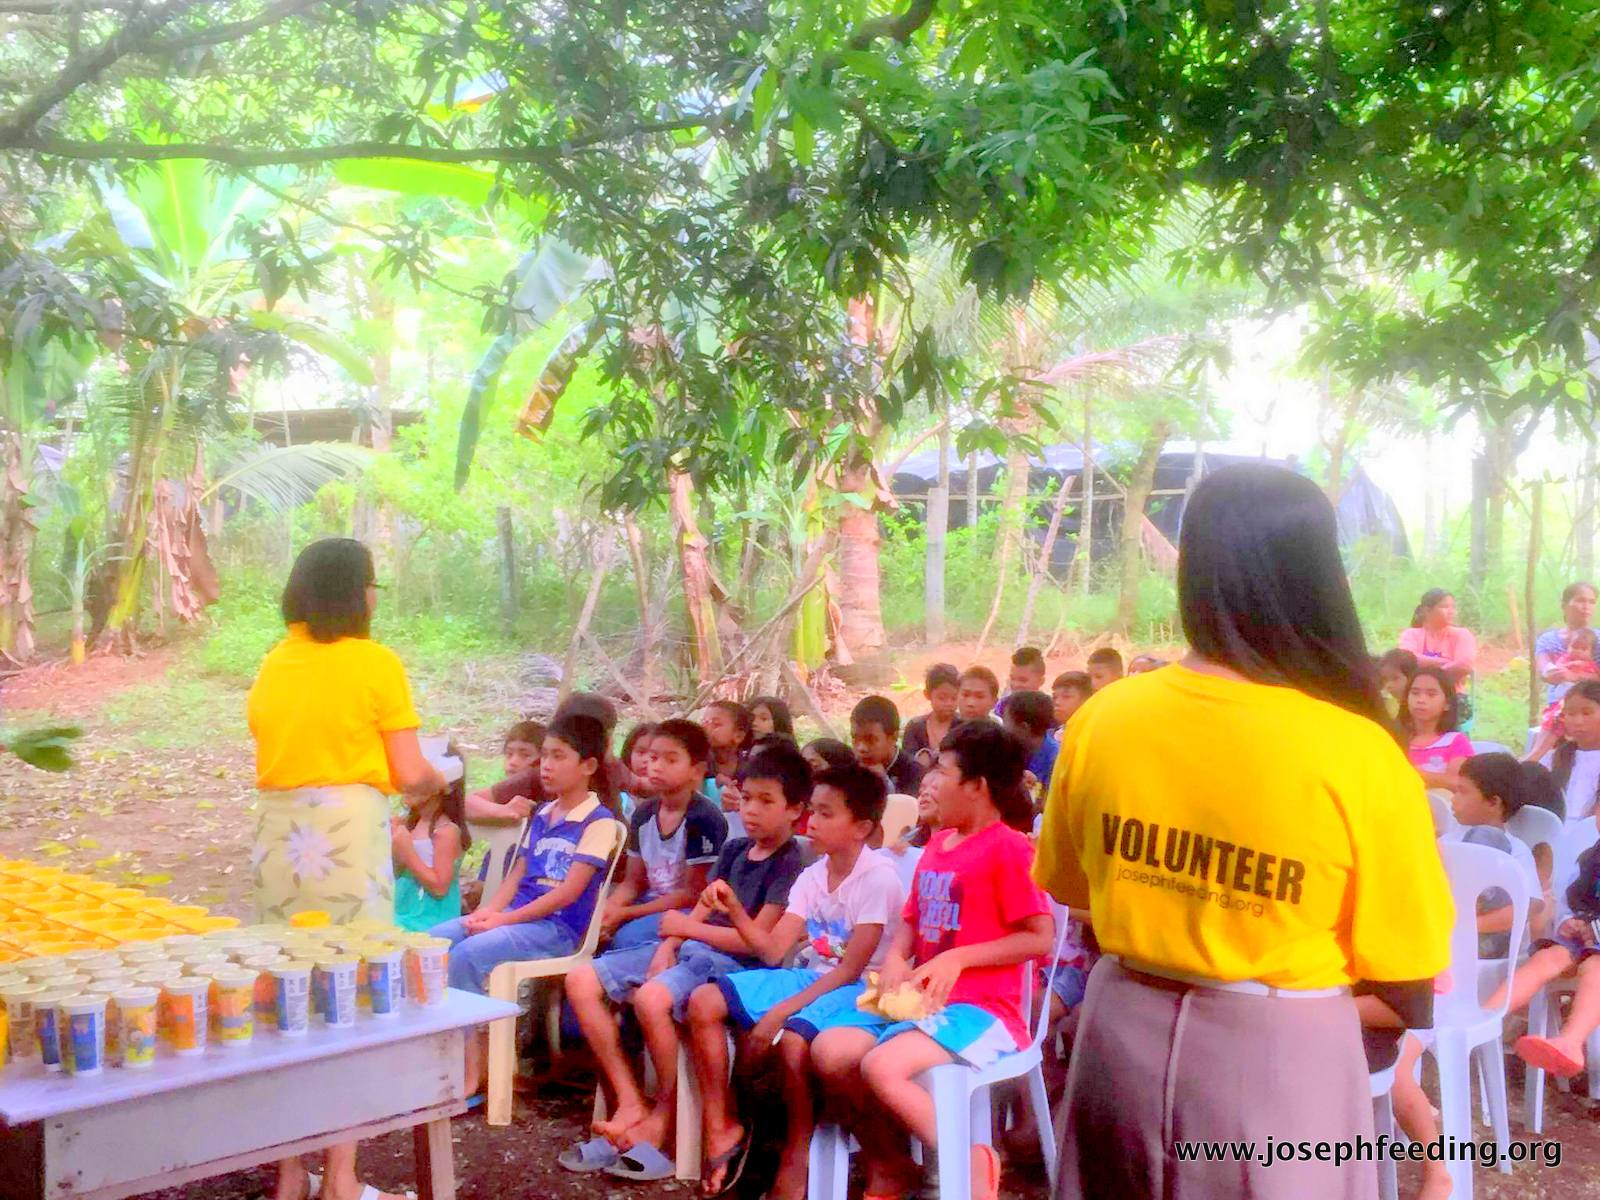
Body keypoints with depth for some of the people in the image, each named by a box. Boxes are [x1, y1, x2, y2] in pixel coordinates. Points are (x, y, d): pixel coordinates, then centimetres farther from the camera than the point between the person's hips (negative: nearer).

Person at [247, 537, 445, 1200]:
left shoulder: (271, 666, 9)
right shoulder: (375, 662, -5)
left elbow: (274, 756, 10)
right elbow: (408, 774, -6)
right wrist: (438, 780, 15)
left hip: (278, 832, 5)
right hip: (347, 830, -5)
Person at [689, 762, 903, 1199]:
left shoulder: (878, 878, -16)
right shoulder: (812, 875, 6)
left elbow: (850, 970, -19)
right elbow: (774, 951, 2)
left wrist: (782, 1011, -23)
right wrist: (736, 910, -14)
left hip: (857, 989, -8)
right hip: (810, 977, 8)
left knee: (793, 1039, -37)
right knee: (704, 1002, -8)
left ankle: (797, 1156, -14)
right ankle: (721, 1127, 1)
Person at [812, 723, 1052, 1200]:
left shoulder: (1008, 847, -10)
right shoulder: (937, 844, 15)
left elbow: (1040, 938, -13)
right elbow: (911, 921, 20)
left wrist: (958, 958, -16)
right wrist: (895, 959, -2)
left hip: (981, 1009, -8)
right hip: (923, 1001, 8)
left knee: (881, 1066, -30)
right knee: (829, 1050, -12)